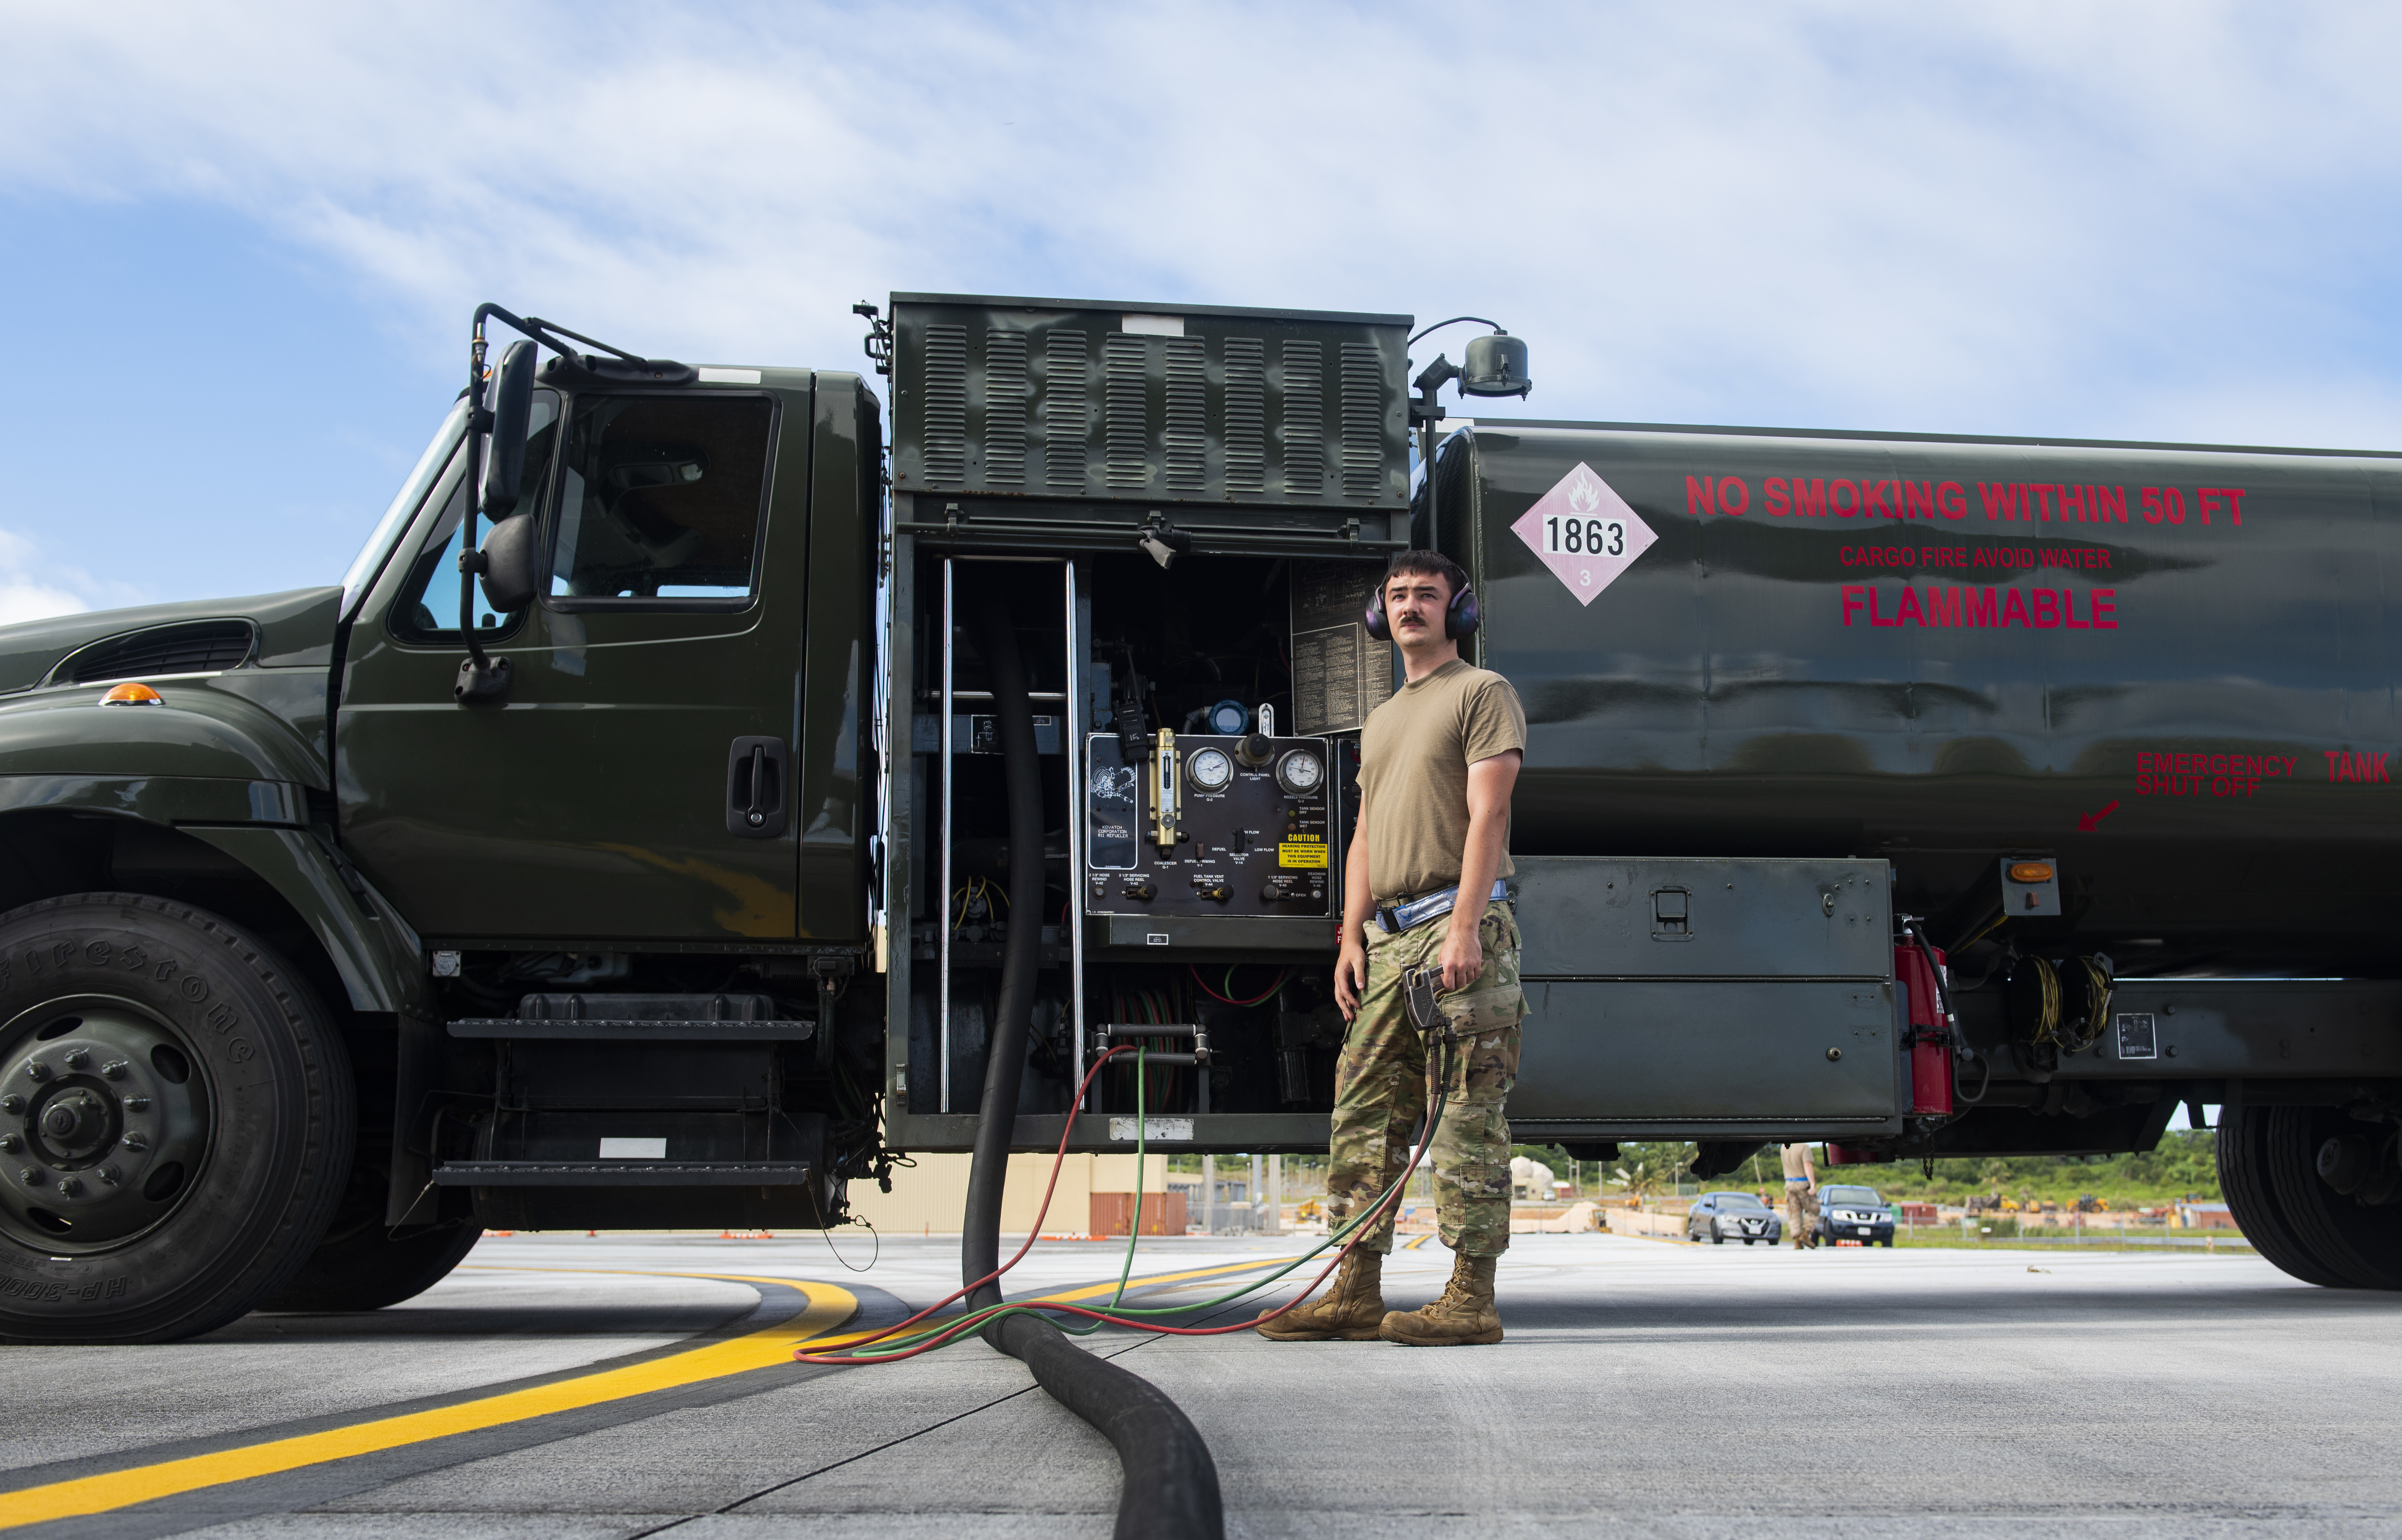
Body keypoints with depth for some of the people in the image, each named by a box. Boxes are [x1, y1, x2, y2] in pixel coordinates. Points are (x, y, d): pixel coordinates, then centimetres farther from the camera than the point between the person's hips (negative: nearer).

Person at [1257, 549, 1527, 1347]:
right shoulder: (1381, 720, 25)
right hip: (1387, 939, 8)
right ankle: (1357, 1294, 6)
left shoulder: (1483, 693, 1)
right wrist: (1352, 937, 11)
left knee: (1467, 1117, -8)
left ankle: (1471, 1300, -7)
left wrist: (1464, 928, -19)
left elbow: (1487, 815, -10)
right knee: (1363, 1111, 4)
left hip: (1458, 928, -8)